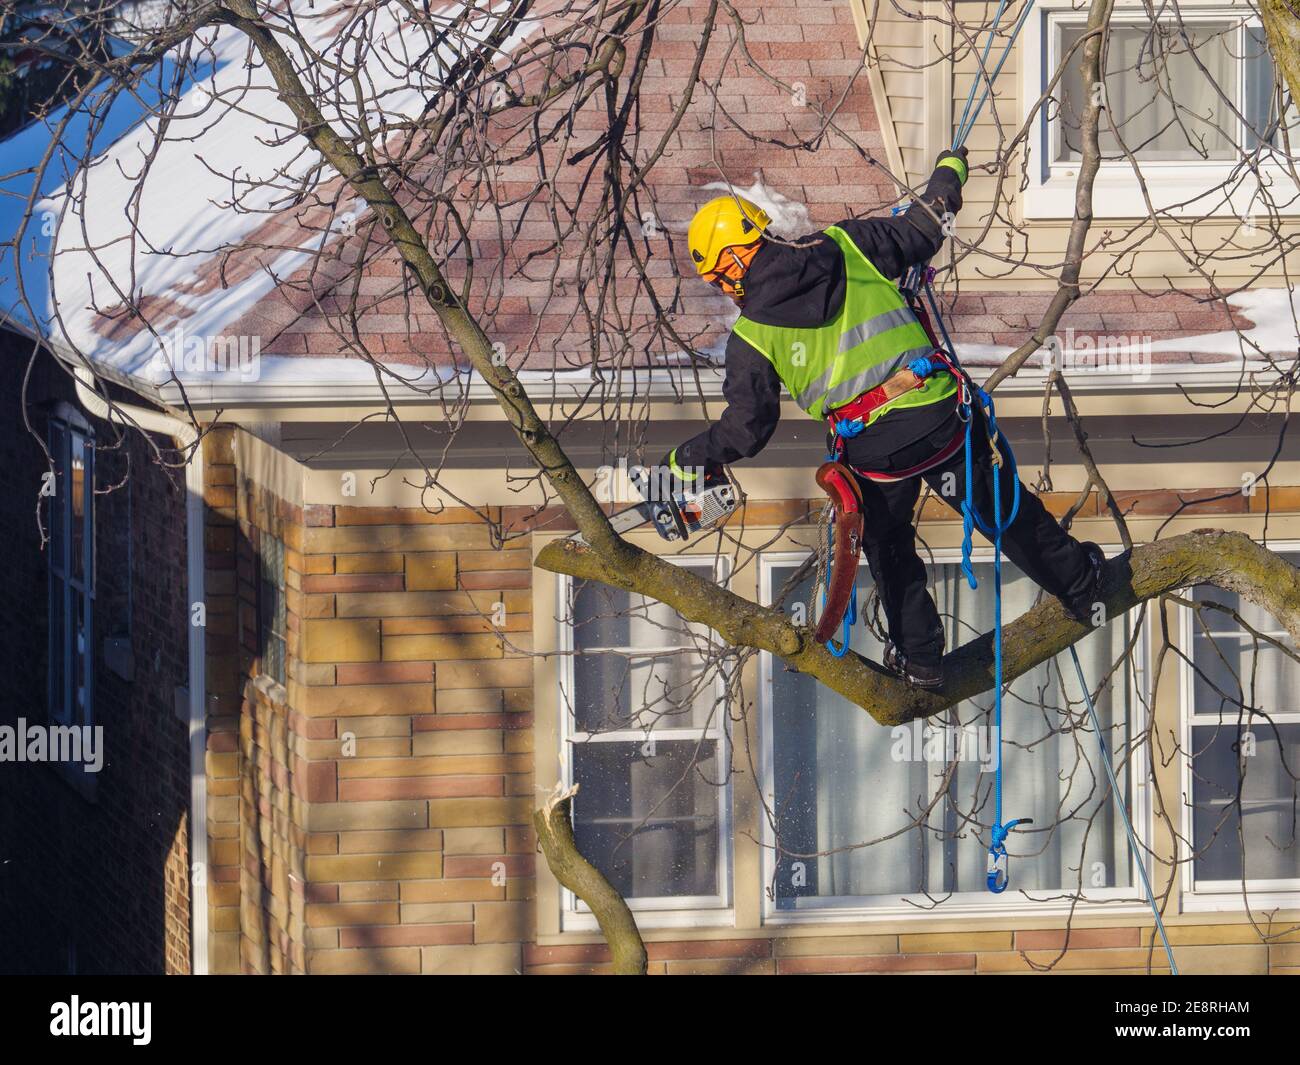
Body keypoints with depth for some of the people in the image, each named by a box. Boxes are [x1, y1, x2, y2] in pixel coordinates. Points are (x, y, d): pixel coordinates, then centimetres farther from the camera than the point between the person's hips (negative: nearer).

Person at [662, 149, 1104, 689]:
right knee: (1006, 512, 23)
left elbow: (746, 428, -6)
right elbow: (920, 233, 16)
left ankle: (920, 657, 34)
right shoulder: (843, 245, 4)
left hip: (873, 450, -2)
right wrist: (948, 173, 35)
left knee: (888, 548, 26)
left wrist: (686, 459, 11)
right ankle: (1079, 584, 41)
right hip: (940, 413, 2)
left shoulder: (751, 336, -1)